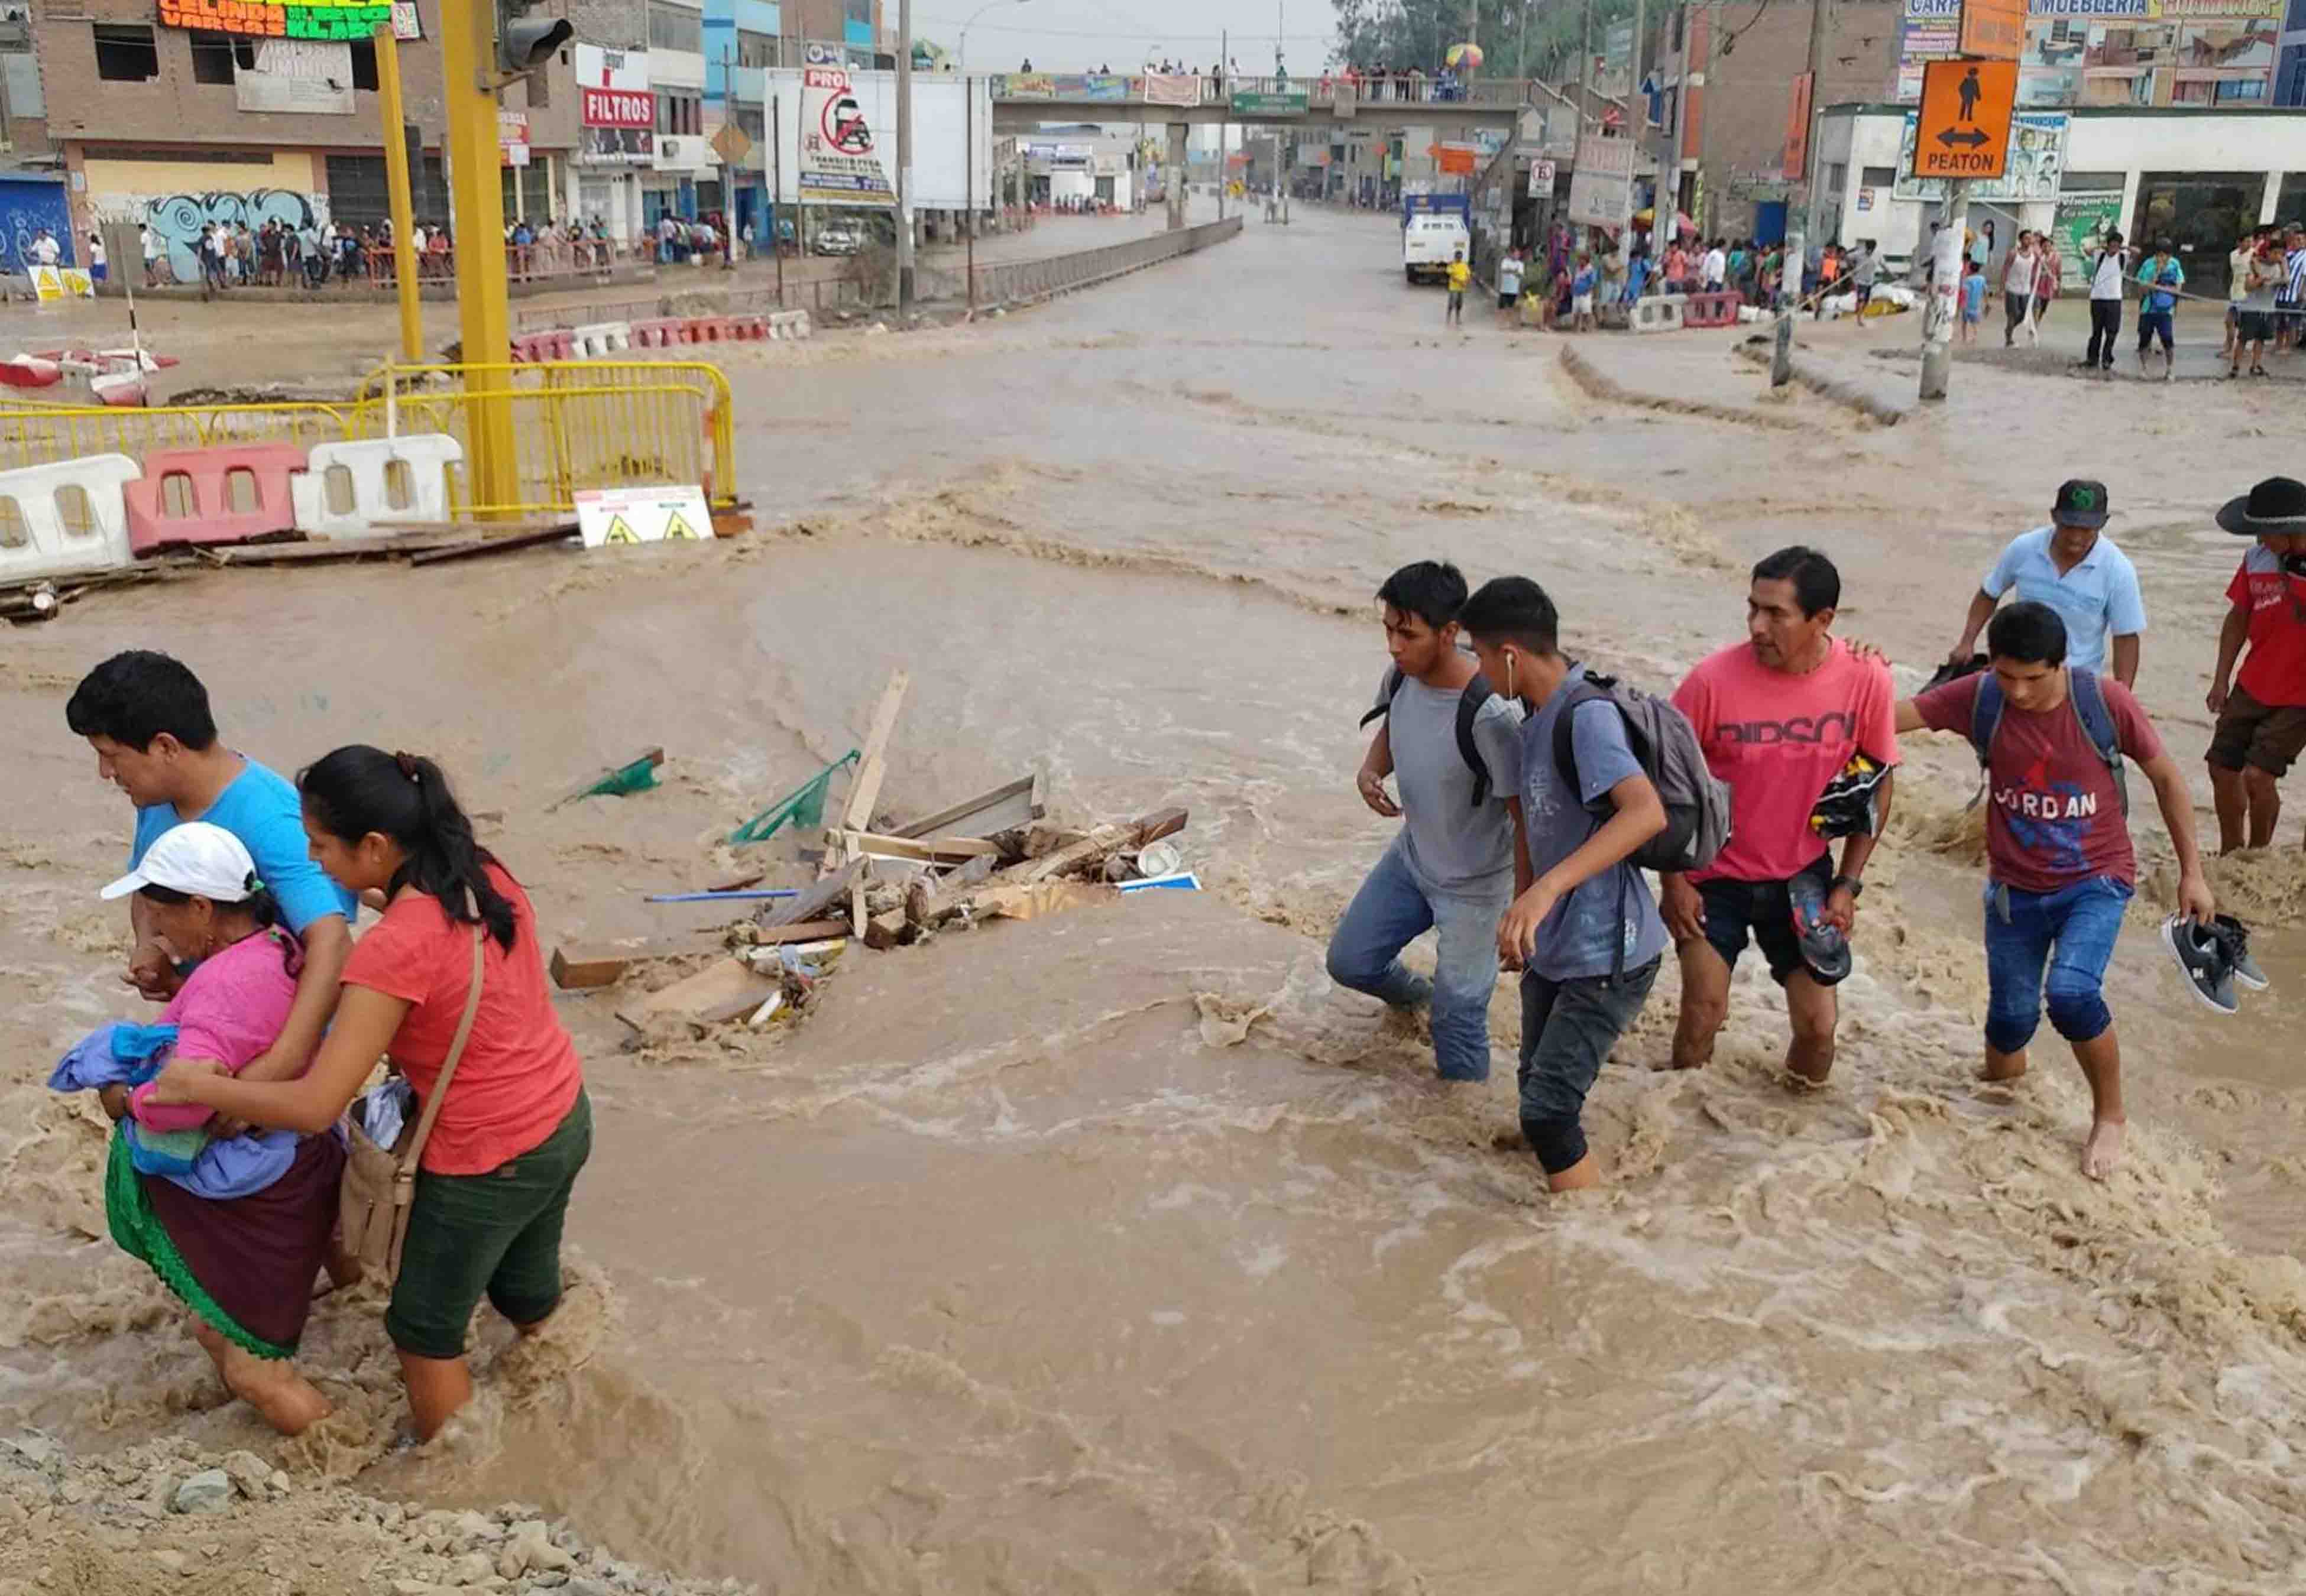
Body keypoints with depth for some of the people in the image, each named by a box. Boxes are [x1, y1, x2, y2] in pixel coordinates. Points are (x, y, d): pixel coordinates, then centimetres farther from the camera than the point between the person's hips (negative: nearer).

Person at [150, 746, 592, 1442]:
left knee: (425, 1331, 18)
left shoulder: (394, 950, -29)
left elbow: (315, 1106, -27)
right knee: (526, 1296, 29)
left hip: (491, 1166, -7)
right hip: (564, 1121, 7)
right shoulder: (489, 876, -6)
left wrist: (196, 1086, -14)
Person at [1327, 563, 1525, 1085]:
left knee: (1457, 1017, 3)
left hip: (1474, 886, -7)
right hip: (1410, 858, 7)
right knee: (1349, 962, 17)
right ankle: (1419, 993, 48)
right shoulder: (1400, 678, -13)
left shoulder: (1490, 715, -34)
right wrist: (1370, 770, -11)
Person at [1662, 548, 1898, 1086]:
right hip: (1715, 875, -2)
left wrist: (1848, 884, -1)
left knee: (1818, 1024, 6)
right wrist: (1672, 881, -9)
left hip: (1803, 874, 2)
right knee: (1703, 1015, -5)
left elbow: (1878, 781, 0)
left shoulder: (1866, 679, -15)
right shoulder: (1713, 680, -21)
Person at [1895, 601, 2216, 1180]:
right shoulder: (1979, 697, -15)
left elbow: (2166, 777, -5)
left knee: (2071, 992, -24)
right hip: (2015, 887, 3)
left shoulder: (2105, 701, -18)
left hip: (2096, 881, -2)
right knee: (2010, 1016, 9)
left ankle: (2109, 1116, 3)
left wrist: (2191, 872, -1)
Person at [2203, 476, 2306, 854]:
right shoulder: (2257, 559, -4)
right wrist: (2221, 680, 7)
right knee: (2223, 768, 9)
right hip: (2252, 688, 5)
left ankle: (2257, 855, 13)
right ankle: (2231, 855, 30)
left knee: (2258, 774, -12)